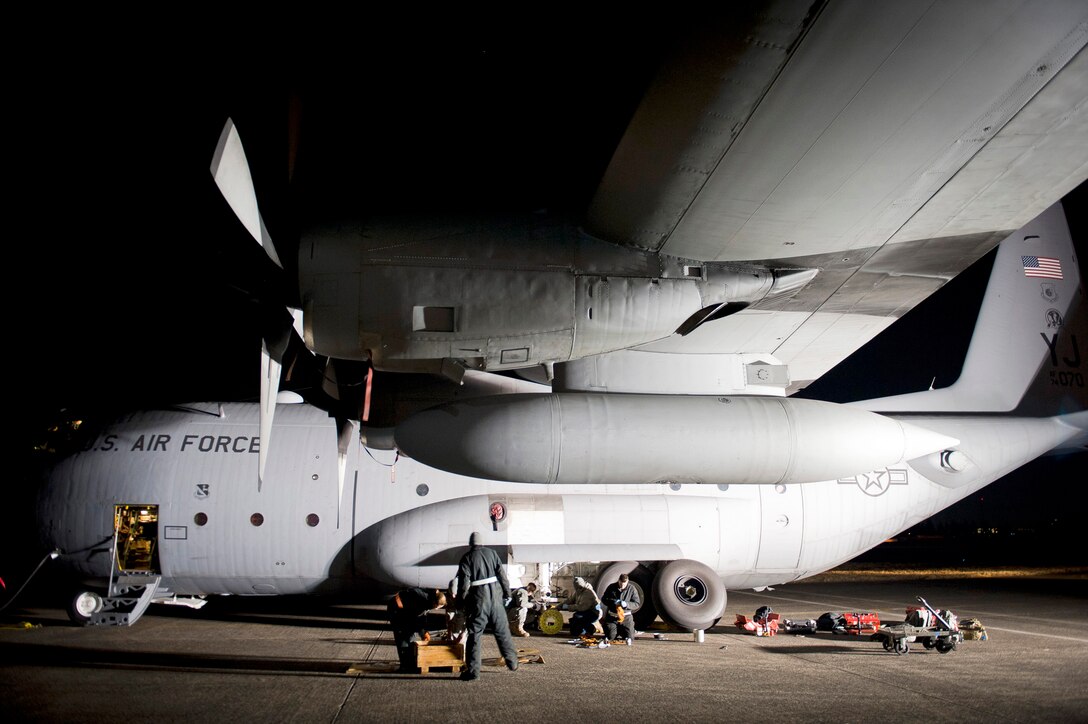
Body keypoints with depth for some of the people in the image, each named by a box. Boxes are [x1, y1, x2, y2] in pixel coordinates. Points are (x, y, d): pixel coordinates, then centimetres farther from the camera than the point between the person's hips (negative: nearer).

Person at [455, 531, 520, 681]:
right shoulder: (491, 553, 6)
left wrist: (461, 601, 0)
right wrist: (507, 592, 11)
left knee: (475, 635, 1)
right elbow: (502, 574, 4)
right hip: (495, 597, 3)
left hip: (478, 600, -3)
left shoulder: (467, 558, -3)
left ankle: (472, 671, -1)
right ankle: (512, 663, 24)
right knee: (502, 631, 16)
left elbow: (464, 583, -8)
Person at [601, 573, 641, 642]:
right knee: (610, 637, -4)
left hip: (626, 616, 0)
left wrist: (626, 604, -24)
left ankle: (620, 630, 33)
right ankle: (618, 630, 32)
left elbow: (637, 603, -6)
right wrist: (613, 601, -21)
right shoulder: (612, 587, -5)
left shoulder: (632, 589, -6)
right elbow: (603, 599, -2)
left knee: (630, 637, -1)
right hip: (612, 616, 0)